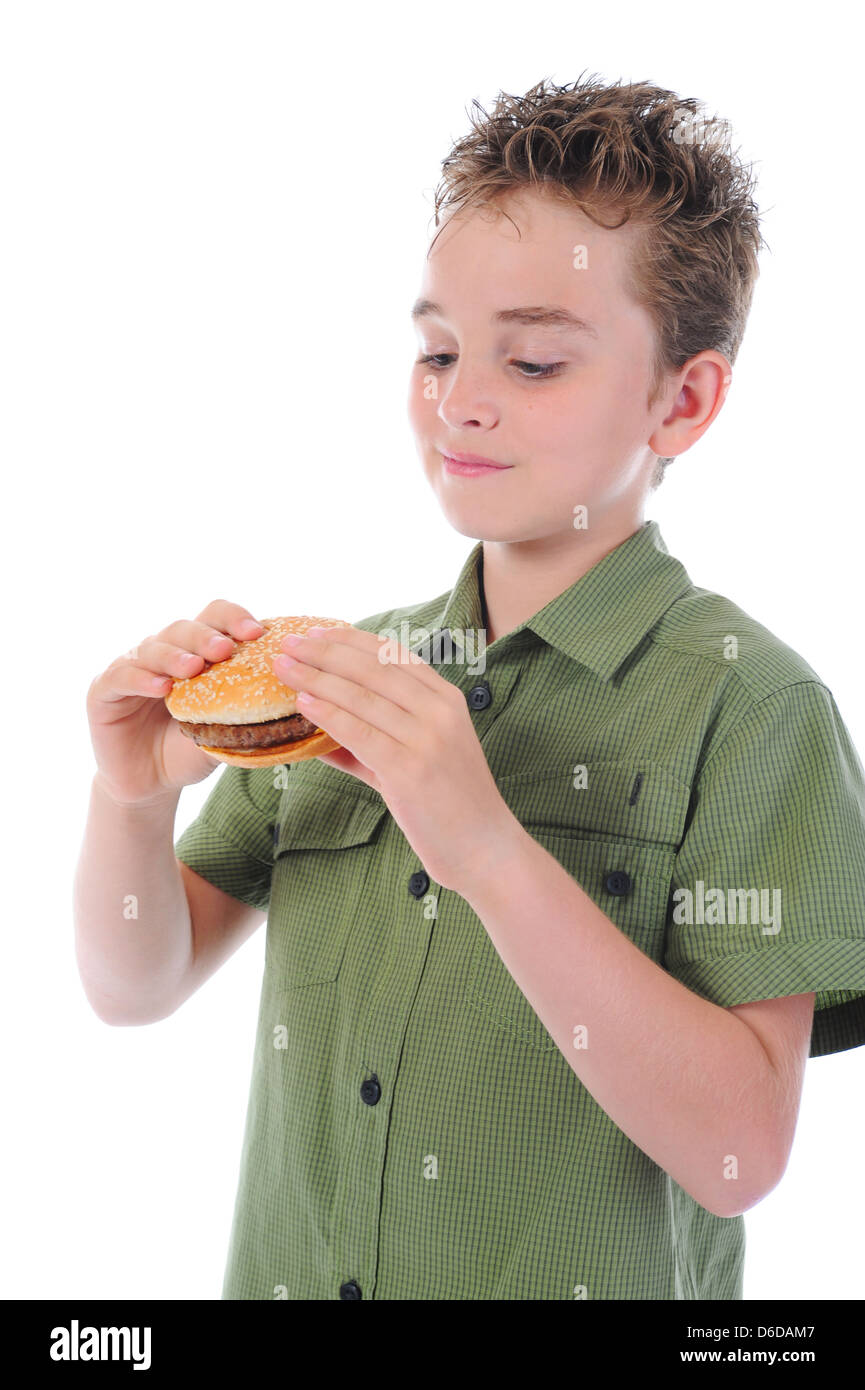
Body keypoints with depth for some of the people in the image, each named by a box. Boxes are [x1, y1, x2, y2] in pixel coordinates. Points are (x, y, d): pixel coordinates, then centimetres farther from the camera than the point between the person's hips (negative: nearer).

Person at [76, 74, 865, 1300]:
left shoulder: (748, 701, -14)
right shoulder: (356, 670, -1)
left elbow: (740, 1151, -22)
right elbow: (137, 989, 2)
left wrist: (495, 853, -31)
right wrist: (134, 801, -17)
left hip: (591, 1278, -4)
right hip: (278, 1273, 4)